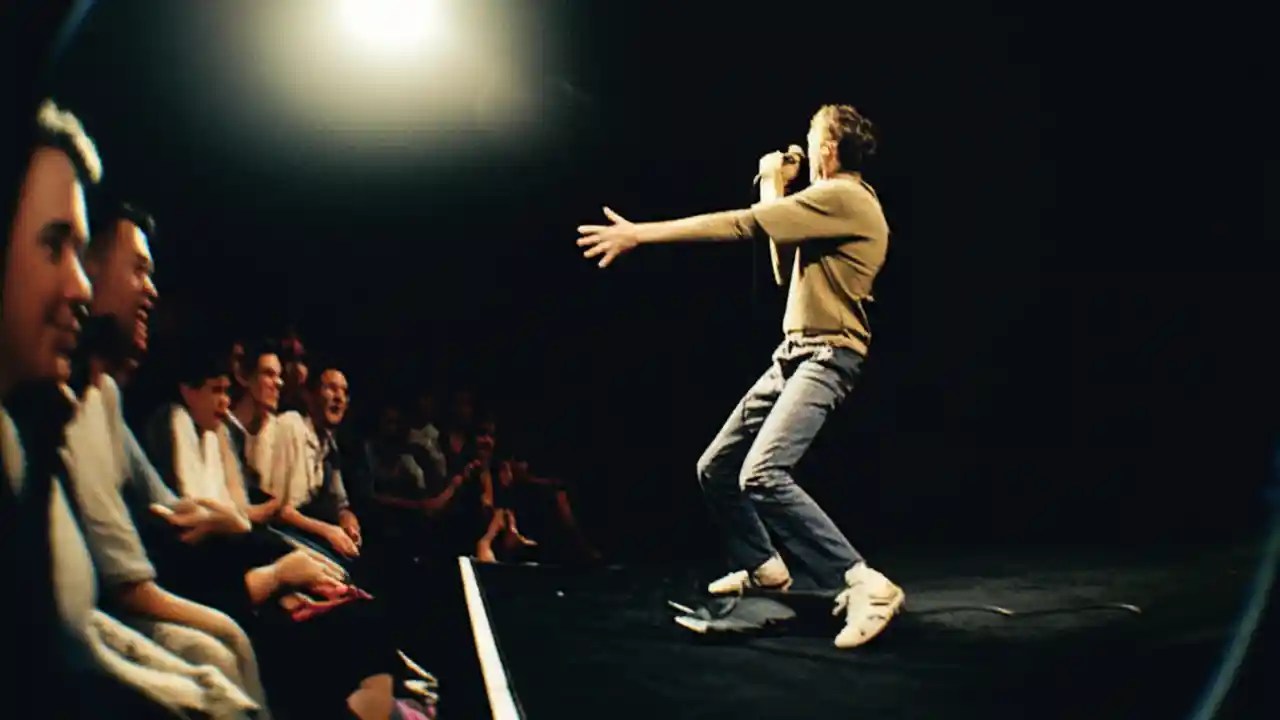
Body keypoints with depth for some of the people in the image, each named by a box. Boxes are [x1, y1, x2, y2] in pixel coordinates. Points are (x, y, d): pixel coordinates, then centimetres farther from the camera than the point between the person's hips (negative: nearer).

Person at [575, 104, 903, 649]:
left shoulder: (843, 197, -13)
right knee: (716, 468, 12)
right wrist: (773, 191, 19)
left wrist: (640, 233, -16)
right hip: (791, 356, 10)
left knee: (762, 475, -29)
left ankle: (865, 585, -22)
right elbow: (787, 272, 21)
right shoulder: (832, 203, 18)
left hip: (826, 358, -10)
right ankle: (763, 565, 29)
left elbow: (740, 226, -17)